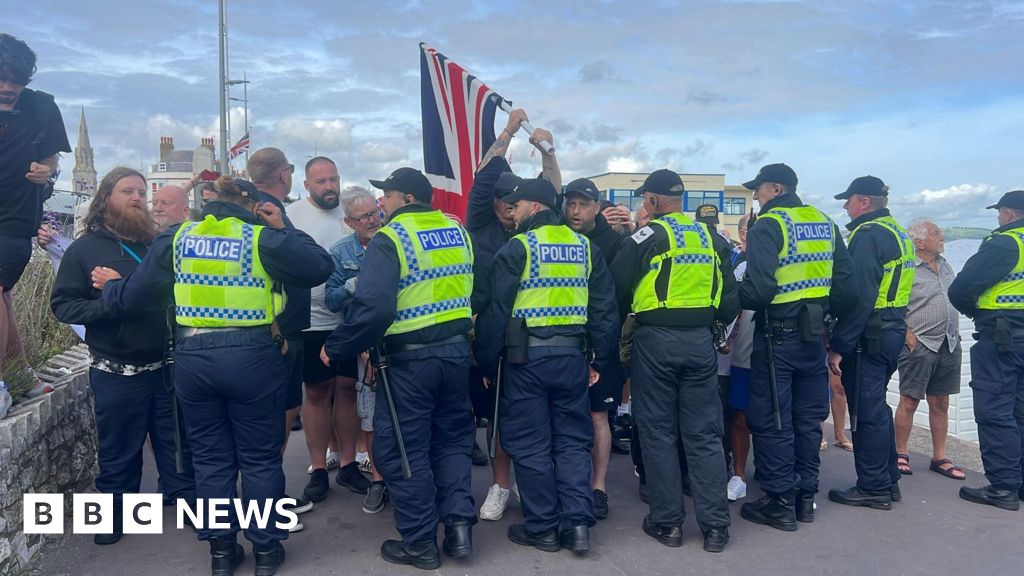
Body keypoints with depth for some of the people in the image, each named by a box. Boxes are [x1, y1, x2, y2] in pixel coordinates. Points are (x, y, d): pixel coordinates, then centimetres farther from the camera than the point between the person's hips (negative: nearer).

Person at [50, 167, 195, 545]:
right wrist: (110, 303, -21)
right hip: (117, 376, -2)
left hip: (168, 368, 2)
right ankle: (114, 513, 30)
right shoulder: (84, 249, 0)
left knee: (180, 448, 11)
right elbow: (62, 304, -6)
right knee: (118, 454, 11)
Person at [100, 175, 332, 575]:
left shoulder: (177, 237, 6)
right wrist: (281, 230, 6)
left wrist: (109, 288, 31)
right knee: (260, 458, 10)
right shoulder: (262, 238, -4)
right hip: (251, 358, -3)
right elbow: (319, 268, -4)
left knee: (212, 457, 16)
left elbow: (135, 294, 10)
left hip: (192, 358, 3)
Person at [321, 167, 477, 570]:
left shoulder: (390, 238, -13)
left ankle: (420, 543, 15)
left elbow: (372, 308, -22)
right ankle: (459, 525, 14)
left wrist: (336, 348, -12)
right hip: (456, 350, 6)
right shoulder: (458, 231, 7)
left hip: (410, 358, -6)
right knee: (452, 438, 19)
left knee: (401, 447, 7)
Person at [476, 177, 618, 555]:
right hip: (571, 356, 5)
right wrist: (600, 361, 15)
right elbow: (605, 309, 9)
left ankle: (542, 529, 13)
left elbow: (496, 311, -8)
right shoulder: (586, 247, 9)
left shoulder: (517, 248, -6)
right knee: (572, 440, 13)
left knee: (531, 444, 5)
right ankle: (577, 523, 9)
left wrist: (487, 363, 1)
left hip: (526, 357, -4)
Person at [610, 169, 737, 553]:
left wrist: (630, 312, 13)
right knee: (704, 434, 9)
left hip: (656, 341, -4)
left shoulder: (649, 236, -6)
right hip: (700, 341, 4)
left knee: (658, 433, 6)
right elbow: (729, 296, 9)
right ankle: (715, 525, 13)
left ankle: (668, 522, 13)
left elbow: (616, 287, -5)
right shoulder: (710, 237, 9)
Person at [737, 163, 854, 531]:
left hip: (778, 336, -7)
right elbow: (843, 281, 10)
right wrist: (825, 311, 19)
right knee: (808, 418, 14)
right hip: (814, 335, 7)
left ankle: (781, 503, 7)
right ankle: (805, 496, 23)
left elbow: (759, 288, -22)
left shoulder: (768, 226, -12)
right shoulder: (825, 224, 10)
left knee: (772, 421, 2)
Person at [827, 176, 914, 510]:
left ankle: (873, 488, 7)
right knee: (877, 408, 18)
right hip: (893, 332, 10)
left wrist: (838, 346, -20)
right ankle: (888, 480, 27)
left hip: (869, 335, -10)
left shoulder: (867, 235, -15)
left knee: (866, 412, -1)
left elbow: (859, 297, -22)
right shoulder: (899, 234, 16)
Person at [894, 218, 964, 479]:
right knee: (909, 402, -2)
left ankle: (939, 458, 17)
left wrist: (955, 330, 14)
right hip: (919, 345, -7)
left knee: (940, 403, 10)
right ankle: (901, 454, 10)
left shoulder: (946, 266, 13)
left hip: (949, 345, 7)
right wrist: (907, 335, -17)